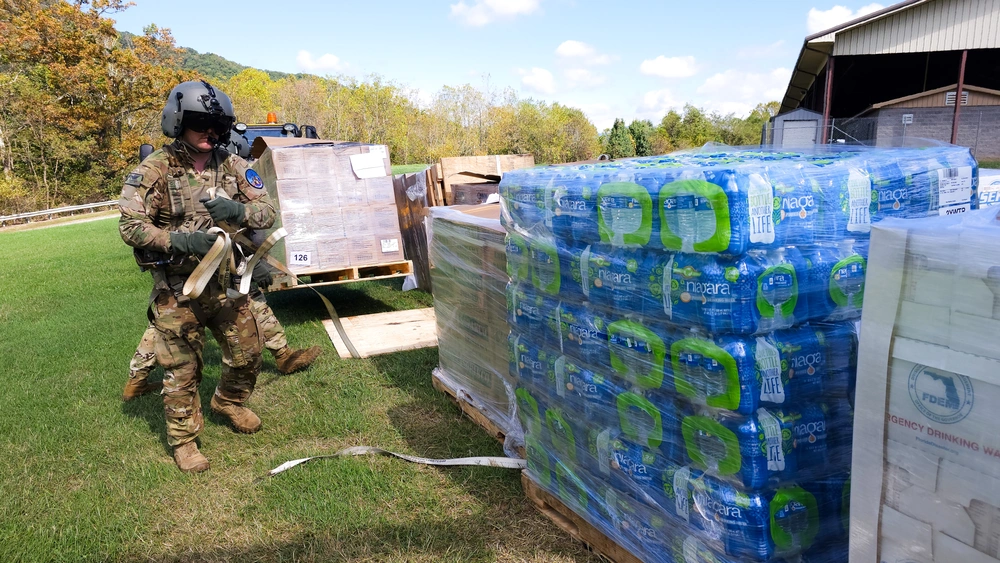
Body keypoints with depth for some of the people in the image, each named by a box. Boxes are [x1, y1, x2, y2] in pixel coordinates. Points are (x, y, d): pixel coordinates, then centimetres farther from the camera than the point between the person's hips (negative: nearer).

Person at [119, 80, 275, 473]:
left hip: (226, 281, 4)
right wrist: (180, 240, -25)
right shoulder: (155, 169, -10)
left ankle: (229, 402, 43)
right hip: (177, 288, -4)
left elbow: (267, 212, -1)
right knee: (181, 369, 6)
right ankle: (183, 440, 24)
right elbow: (130, 226, -11)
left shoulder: (231, 165, 1)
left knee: (247, 353, 13)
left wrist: (238, 210, -22)